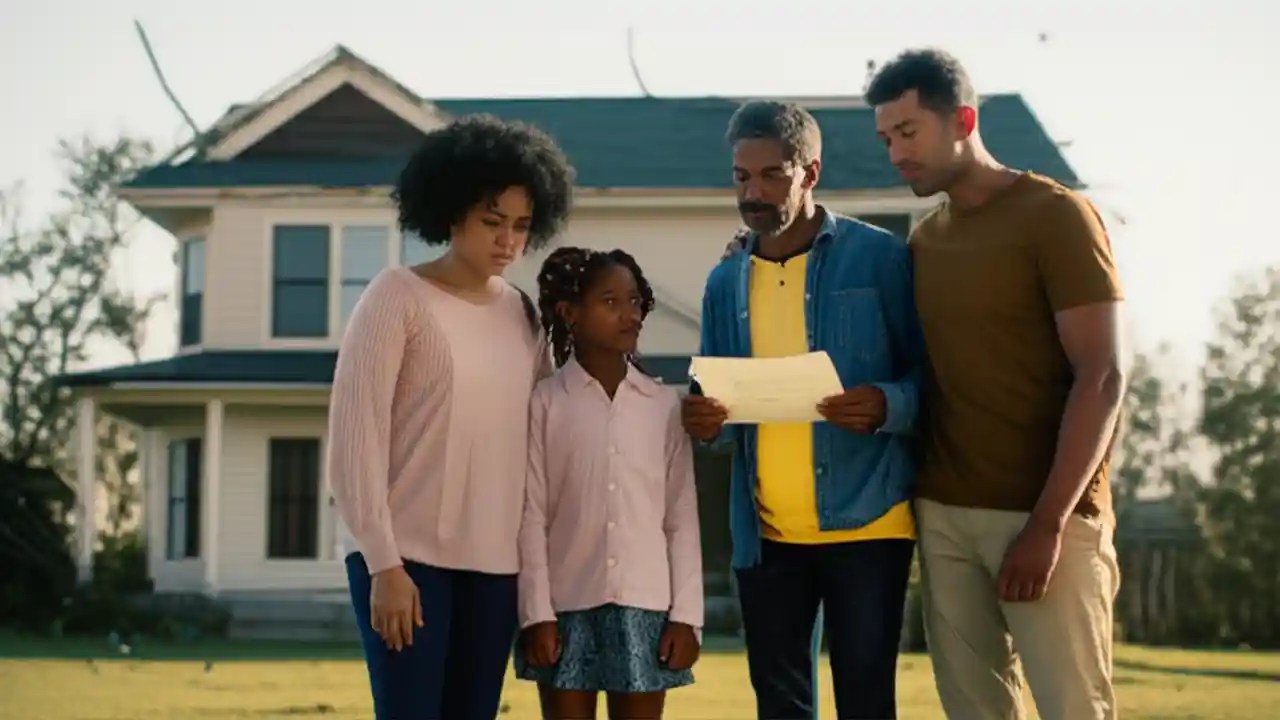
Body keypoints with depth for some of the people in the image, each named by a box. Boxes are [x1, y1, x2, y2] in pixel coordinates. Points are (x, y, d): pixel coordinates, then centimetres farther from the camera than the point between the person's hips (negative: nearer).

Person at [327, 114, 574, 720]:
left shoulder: (522, 314, 10)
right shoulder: (398, 297, -4)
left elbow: (544, 436, 13)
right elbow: (355, 435, -8)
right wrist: (383, 563, -13)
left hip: (494, 563, 5)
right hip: (407, 555, -5)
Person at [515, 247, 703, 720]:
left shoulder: (664, 406, 5)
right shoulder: (545, 403, -1)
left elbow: (682, 517, 5)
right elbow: (531, 516, -2)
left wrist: (685, 613, 0)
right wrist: (537, 612, -8)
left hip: (644, 605, 2)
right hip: (568, 606, -2)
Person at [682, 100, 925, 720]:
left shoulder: (879, 257, -4)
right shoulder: (726, 282, 10)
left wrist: (887, 406, -24)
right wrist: (705, 421, -8)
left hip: (865, 521, -5)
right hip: (765, 531, 5)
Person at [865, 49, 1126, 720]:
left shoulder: (1056, 216, -5)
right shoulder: (923, 239, 13)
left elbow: (1101, 379, -11)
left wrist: (1047, 523, -17)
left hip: (1046, 515, -5)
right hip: (942, 513, 6)